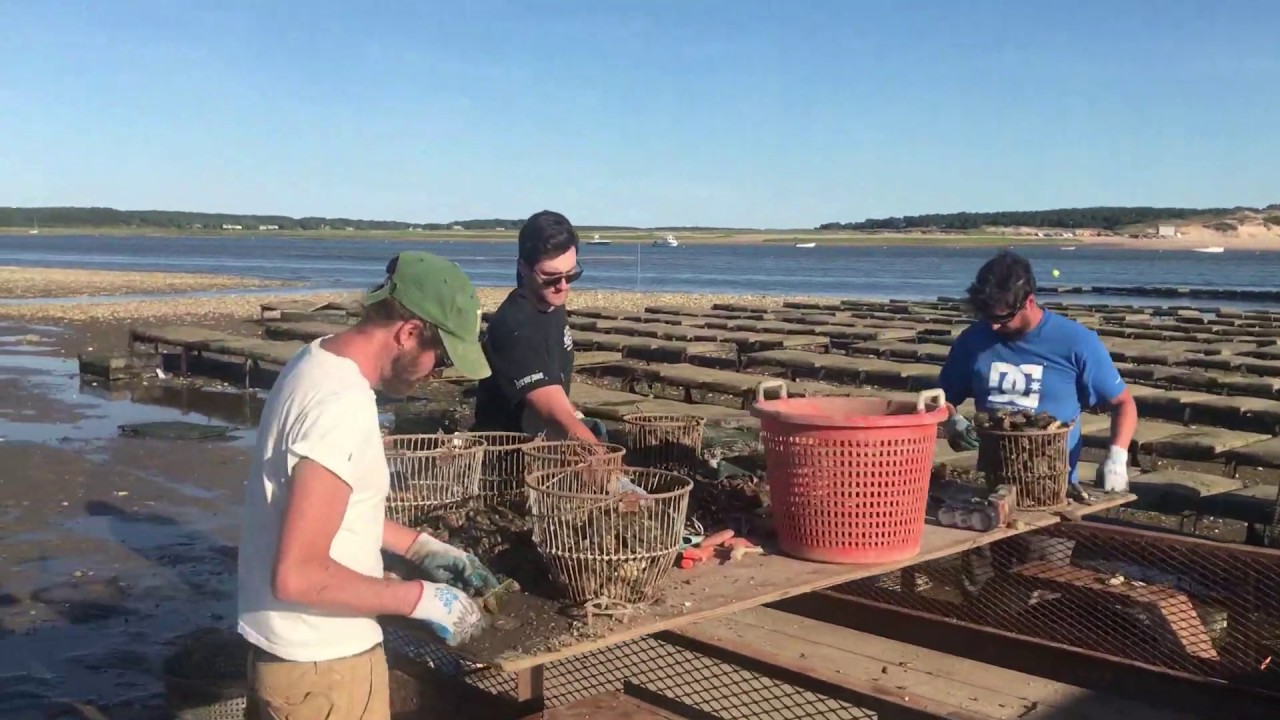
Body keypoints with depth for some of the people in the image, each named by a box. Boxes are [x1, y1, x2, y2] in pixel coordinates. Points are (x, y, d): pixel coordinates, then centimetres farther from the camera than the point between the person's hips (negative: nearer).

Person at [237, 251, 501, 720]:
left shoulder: (318, 362, 4)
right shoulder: (343, 405, -27)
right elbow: (298, 575, -29)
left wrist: (420, 547, 13)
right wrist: (420, 599, -20)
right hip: (320, 663, -9)